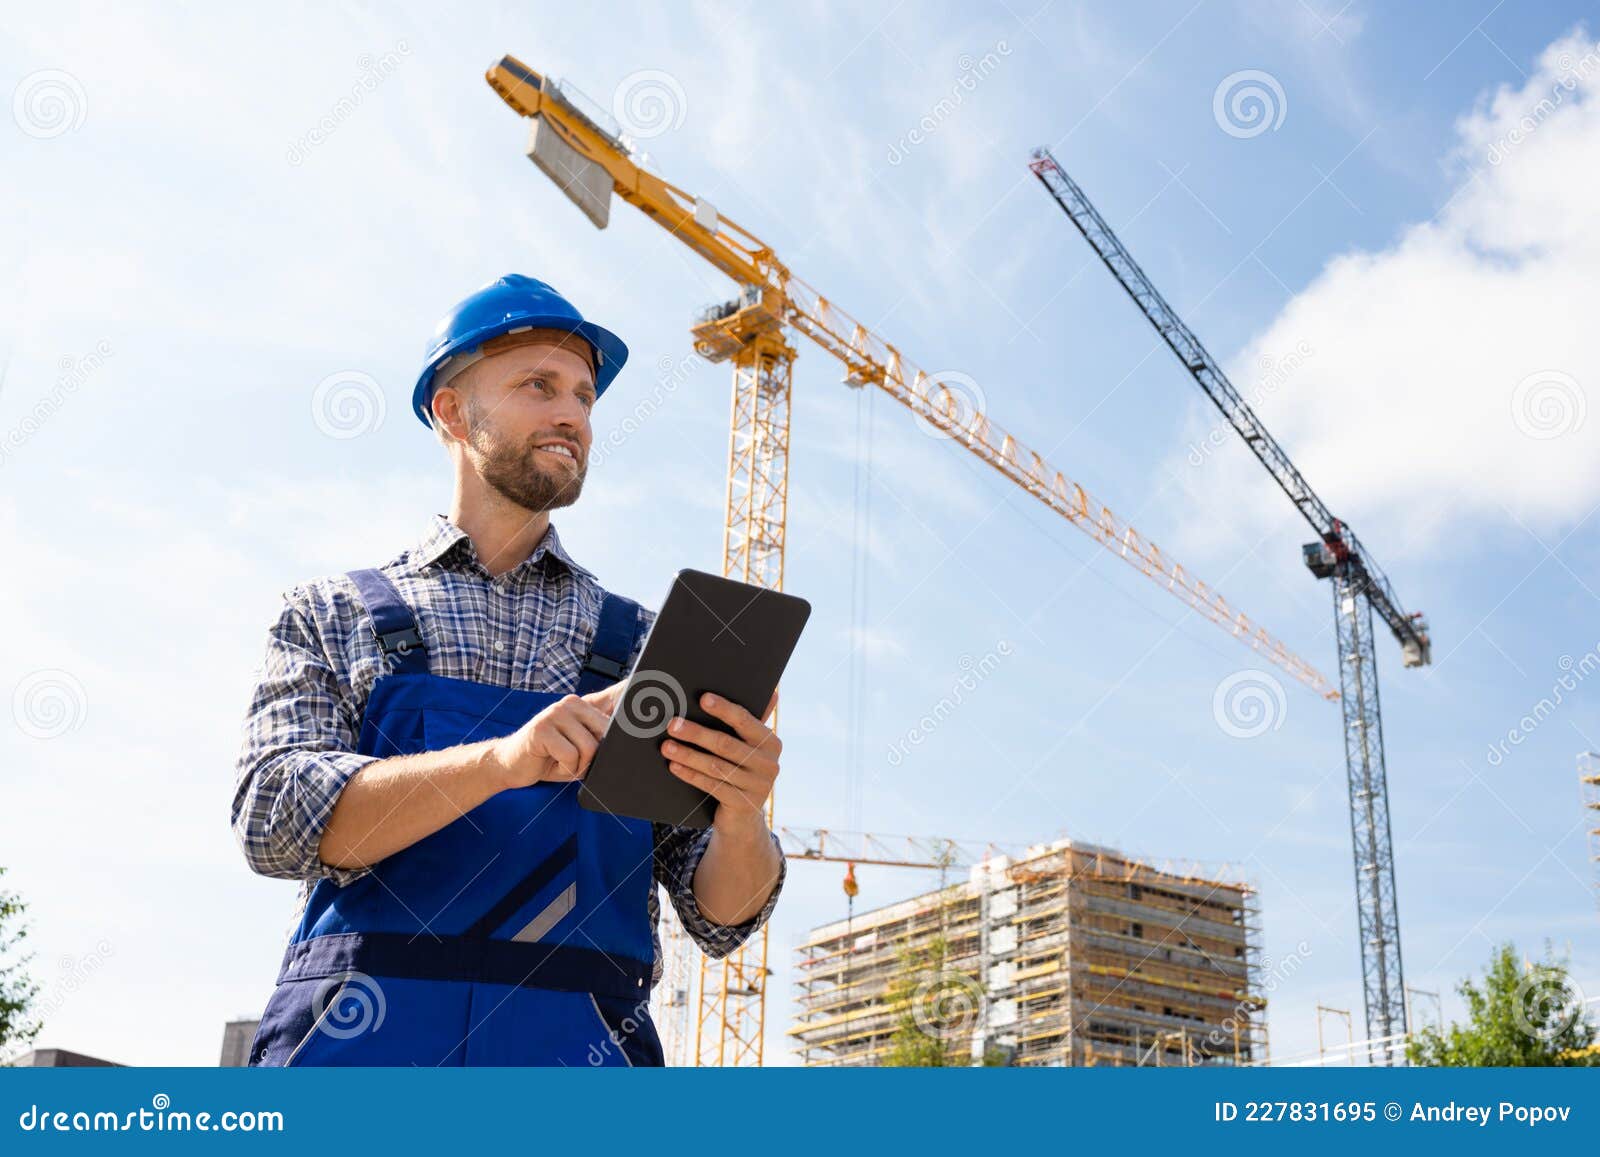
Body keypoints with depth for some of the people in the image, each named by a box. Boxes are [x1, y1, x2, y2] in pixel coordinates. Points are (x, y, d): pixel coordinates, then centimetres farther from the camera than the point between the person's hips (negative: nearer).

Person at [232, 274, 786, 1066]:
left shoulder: (645, 645, 16)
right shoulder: (330, 615, 15)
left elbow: (719, 916, 12)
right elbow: (274, 820, -2)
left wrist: (740, 818, -11)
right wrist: (504, 758, -16)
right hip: (358, 1036, -1)